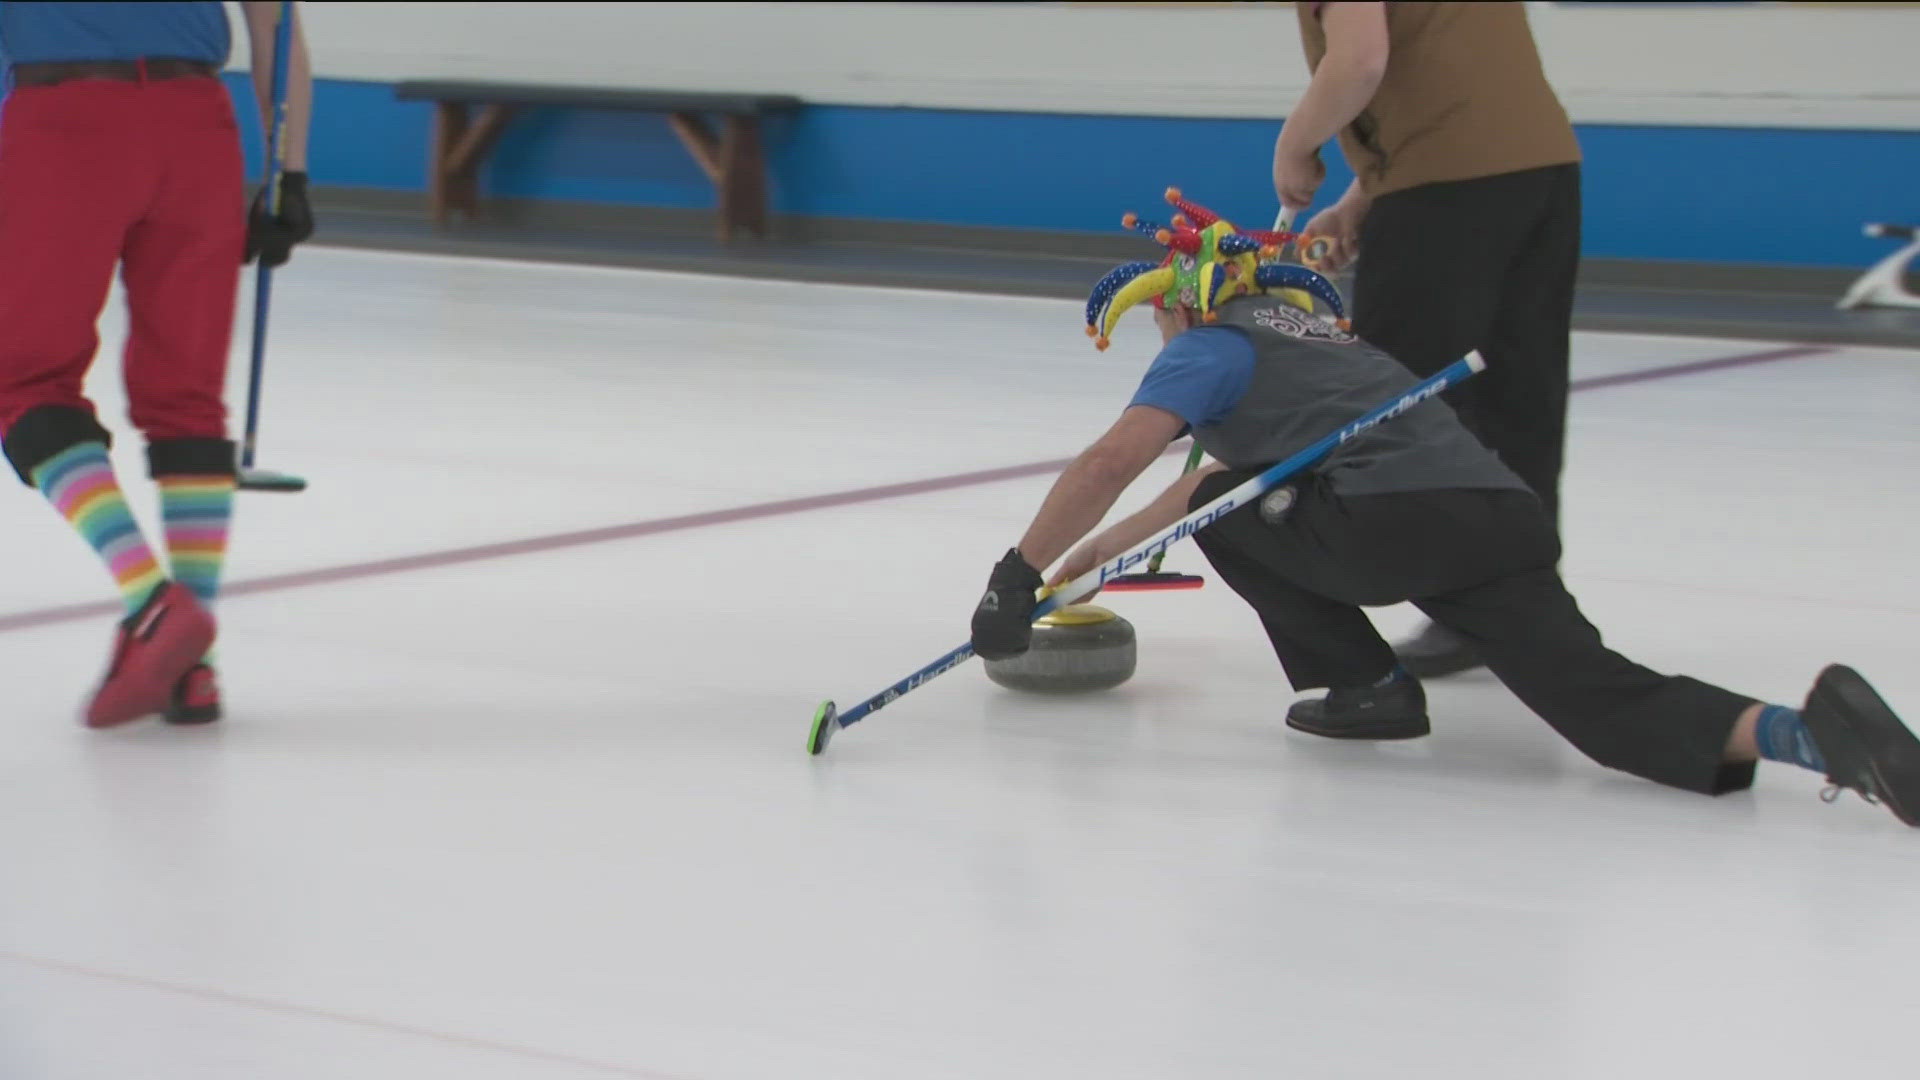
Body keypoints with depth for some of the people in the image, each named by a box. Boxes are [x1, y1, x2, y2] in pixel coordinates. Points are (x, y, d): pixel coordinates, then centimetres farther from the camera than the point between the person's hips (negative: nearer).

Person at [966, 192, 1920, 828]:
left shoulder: (1210, 348, 14)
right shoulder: (1318, 340, 38)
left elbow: (1109, 461, -2)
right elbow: (1242, 468, 52)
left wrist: (1020, 572, 7)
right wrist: (1111, 544, 58)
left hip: (1397, 523, -7)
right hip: (1510, 523, 7)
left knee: (1224, 510, 19)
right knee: (1614, 709, -7)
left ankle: (1366, 684, 10)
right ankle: (1800, 730, -32)